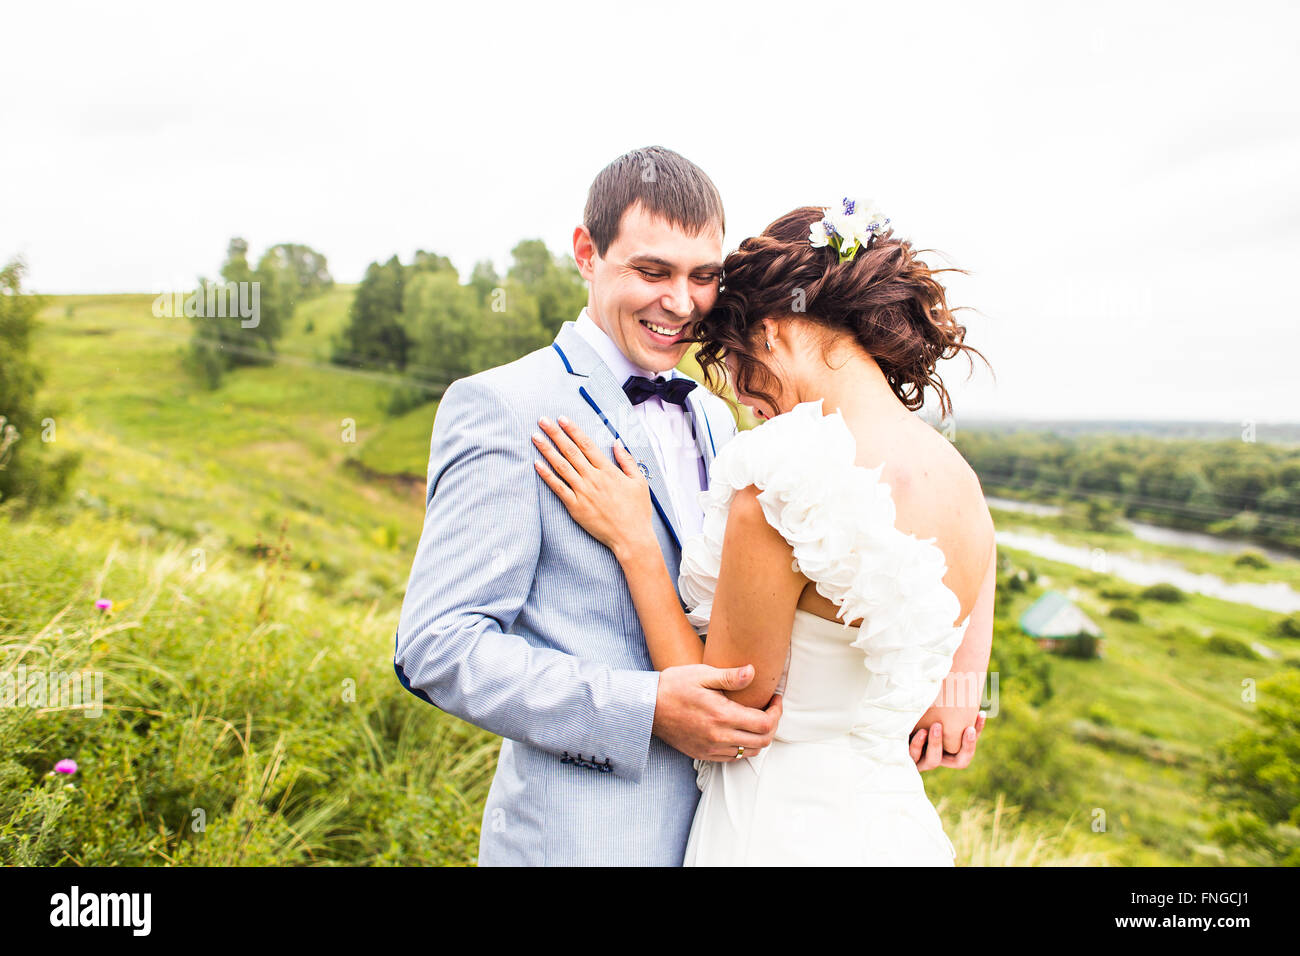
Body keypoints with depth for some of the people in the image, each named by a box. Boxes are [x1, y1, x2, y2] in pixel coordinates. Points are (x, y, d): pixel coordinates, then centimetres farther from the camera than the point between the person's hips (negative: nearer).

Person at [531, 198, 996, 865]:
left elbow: (723, 711, -15)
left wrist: (634, 543, -11)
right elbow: (960, 709, 6)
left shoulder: (789, 473, -25)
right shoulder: (969, 489, -2)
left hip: (784, 835, -7)